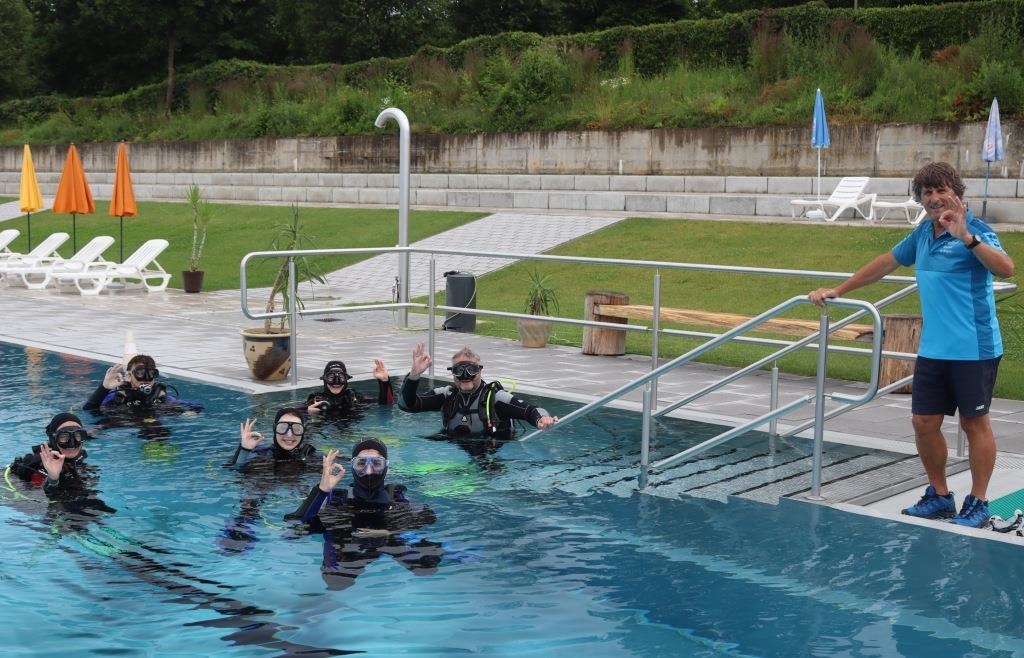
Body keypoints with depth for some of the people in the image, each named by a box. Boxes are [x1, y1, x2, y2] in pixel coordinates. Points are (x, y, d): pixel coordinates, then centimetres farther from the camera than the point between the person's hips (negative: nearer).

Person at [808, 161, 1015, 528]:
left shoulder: (976, 230, -11)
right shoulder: (923, 233, 10)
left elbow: (1006, 269, -29)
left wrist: (966, 237, -37)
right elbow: (886, 263, 22)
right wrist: (837, 291, 22)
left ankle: (977, 504, 16)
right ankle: (939, 496, 24)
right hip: (933, 348, 7)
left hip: (974, 348, -7)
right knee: (924, 422, 8)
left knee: (974, 422, 4)